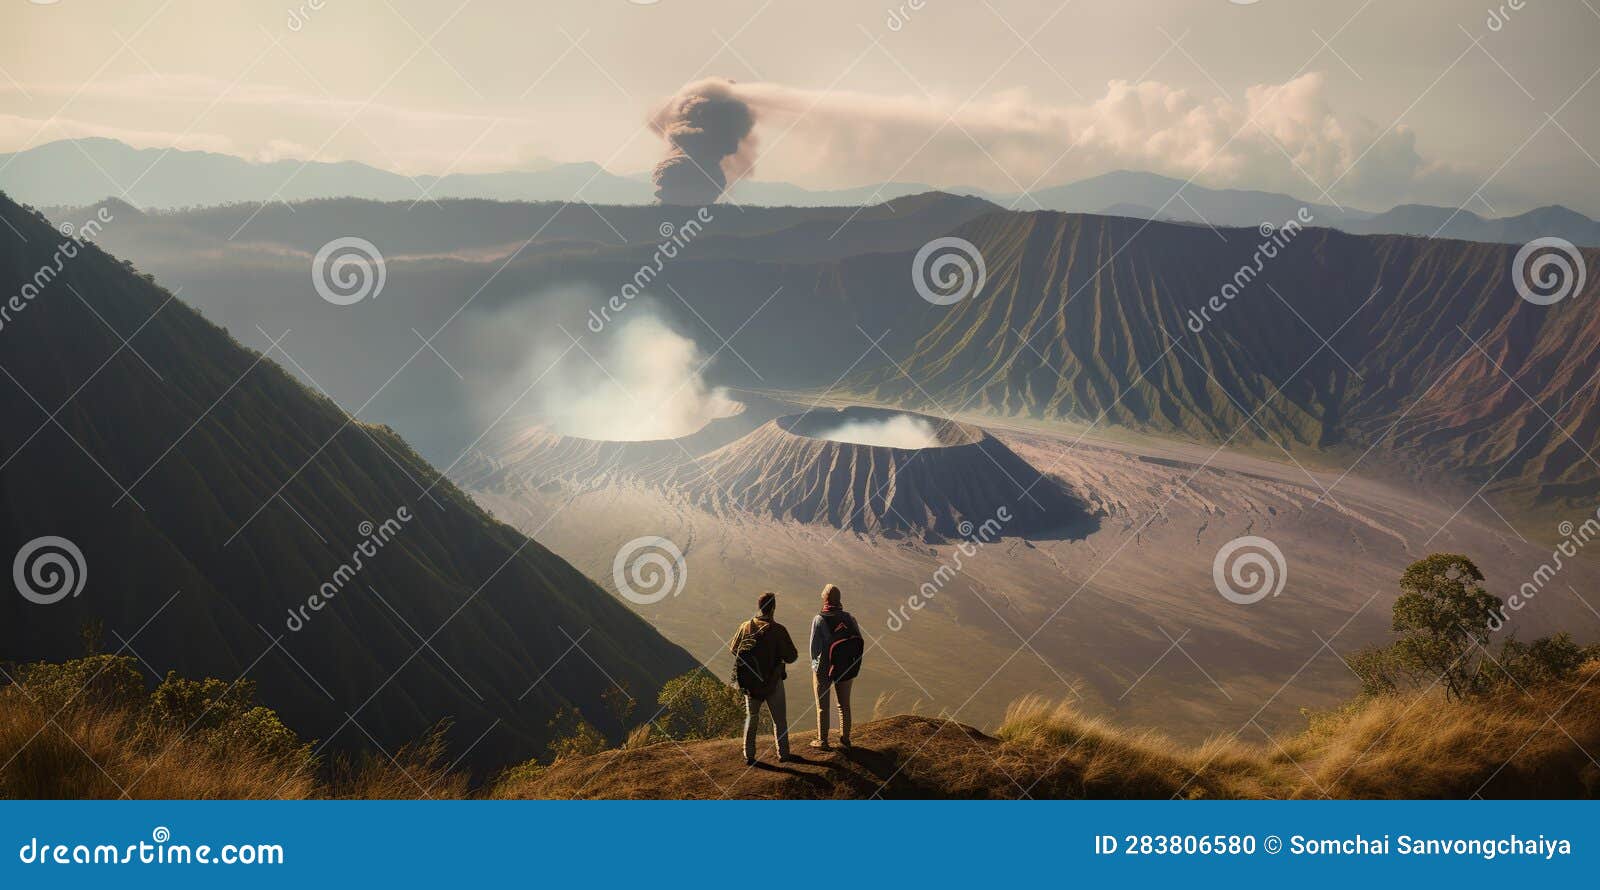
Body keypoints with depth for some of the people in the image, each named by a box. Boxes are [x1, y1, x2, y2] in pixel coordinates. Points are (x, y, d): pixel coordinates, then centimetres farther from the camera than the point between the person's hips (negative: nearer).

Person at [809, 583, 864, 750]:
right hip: (846, 669, 3)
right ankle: (845, 739, 25)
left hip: (824, 669, -3)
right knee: (844, 705, 17)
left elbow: (815, 646, -15)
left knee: (823, 707, 10)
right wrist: (853, 664, 9)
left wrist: (815, 663, 3)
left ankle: (822, 741, 18)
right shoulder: (849, 618, -7)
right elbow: (859, 642, -3)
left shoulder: (819, 620, -18)